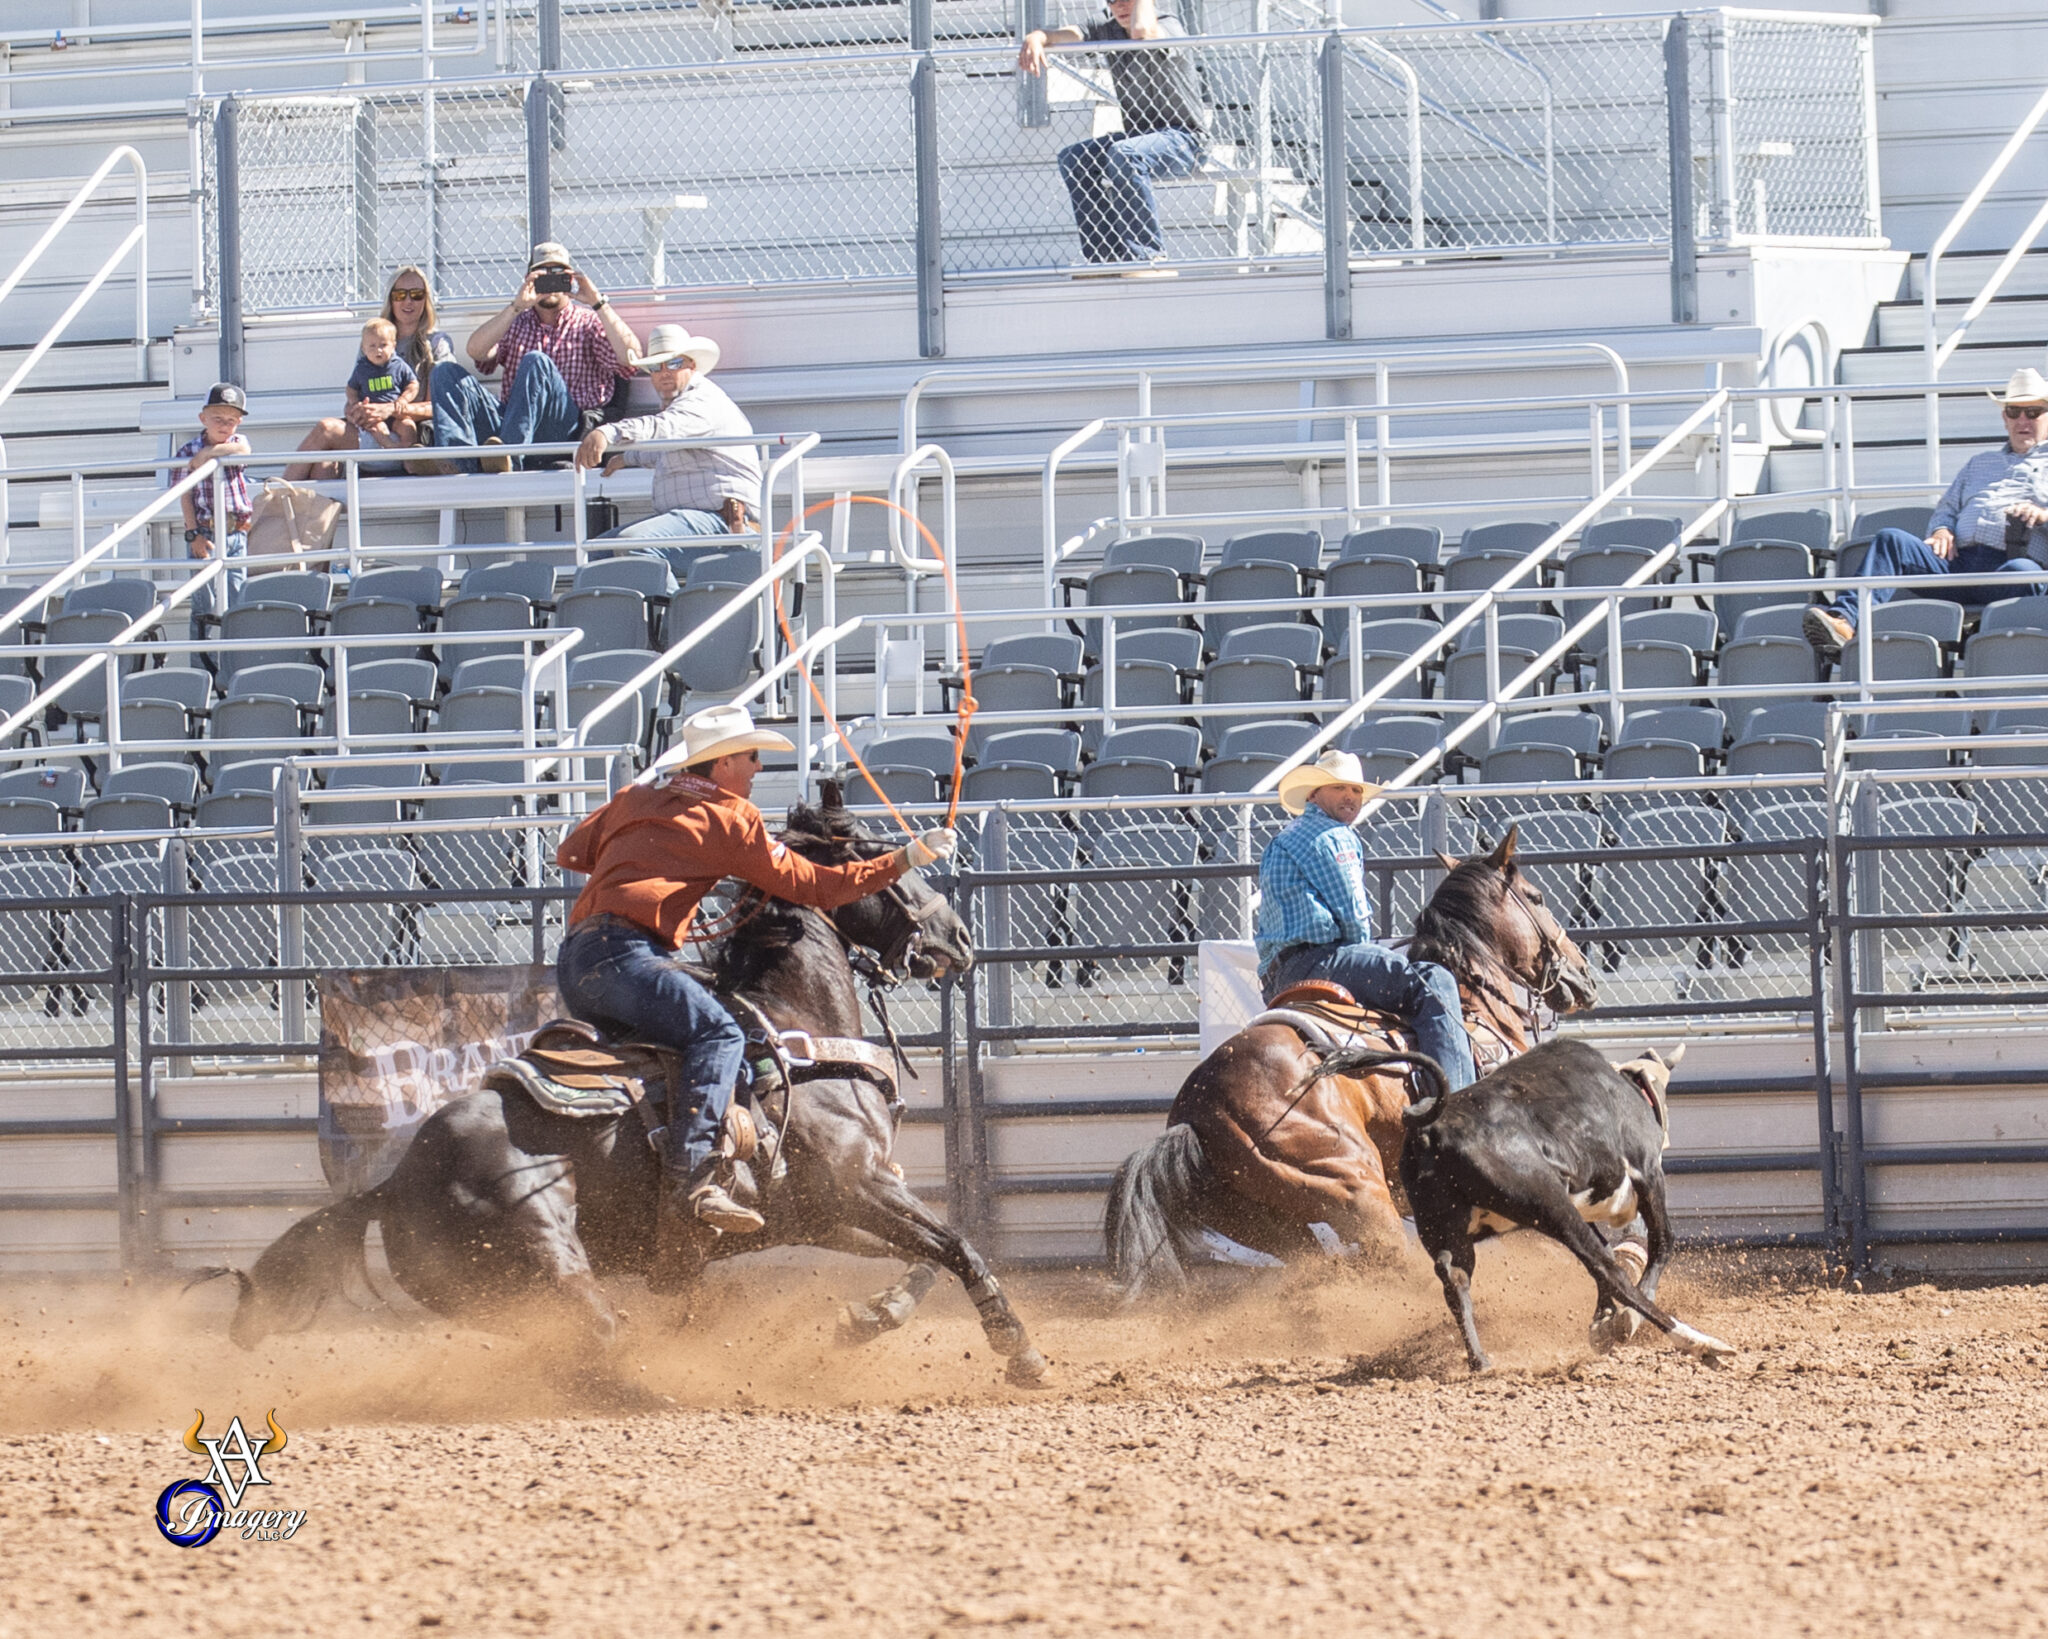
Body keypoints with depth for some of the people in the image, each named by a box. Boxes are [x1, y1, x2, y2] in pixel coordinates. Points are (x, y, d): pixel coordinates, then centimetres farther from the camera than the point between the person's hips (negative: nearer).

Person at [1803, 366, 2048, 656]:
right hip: (1959, 561, 4)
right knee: (1890, 540, -20)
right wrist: (1942, 529, 9)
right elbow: (1947, 508, 34)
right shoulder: (1980, 463, 39)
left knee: (2022, 571, -41)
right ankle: (1844, 619, -42)